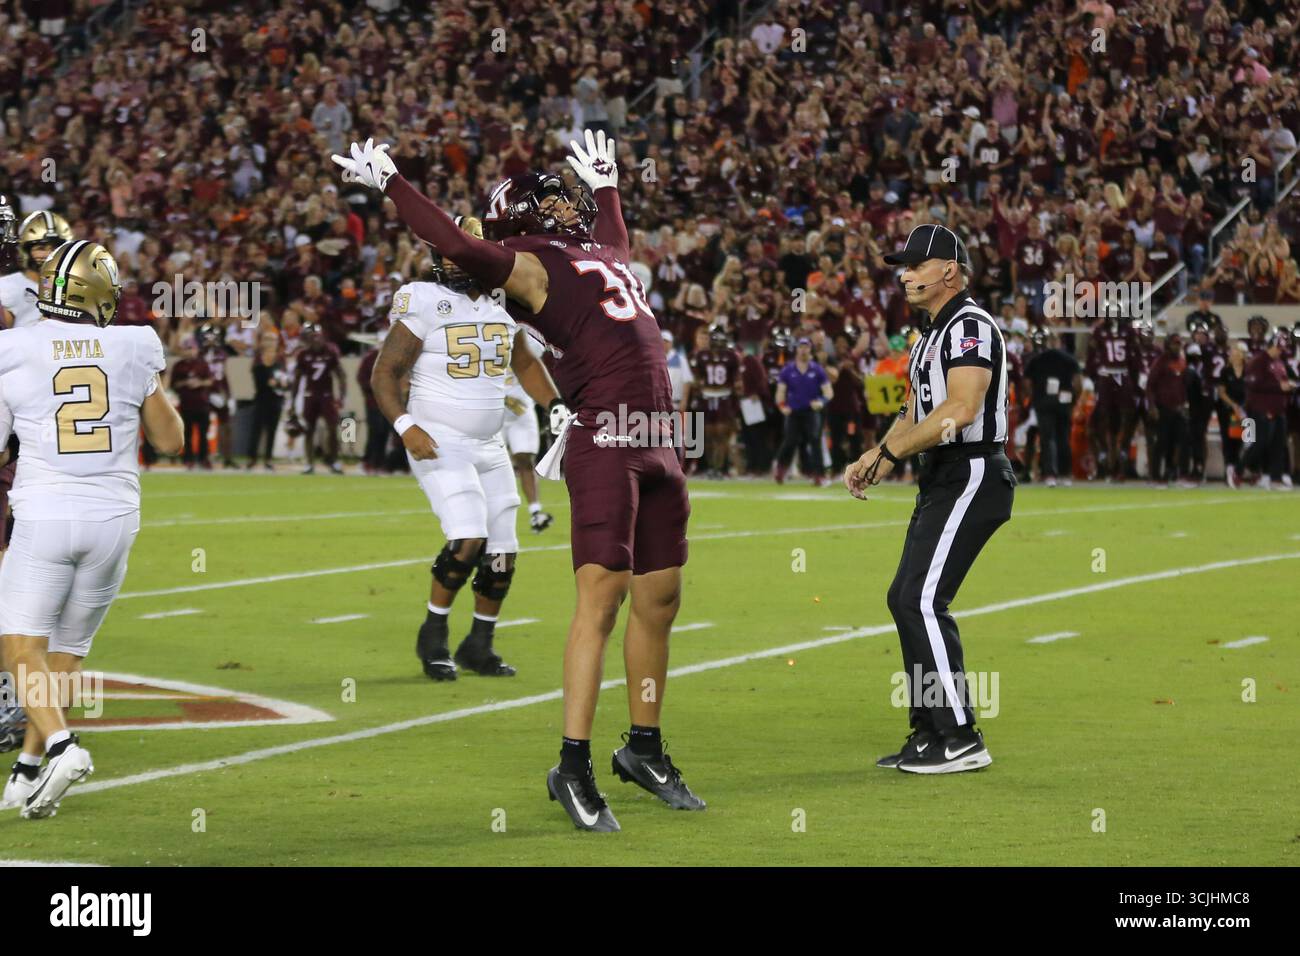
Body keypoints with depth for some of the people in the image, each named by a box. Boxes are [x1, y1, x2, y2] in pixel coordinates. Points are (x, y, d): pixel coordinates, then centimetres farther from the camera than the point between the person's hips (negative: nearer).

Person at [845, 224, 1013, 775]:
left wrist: (889, 453, -18)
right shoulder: (930, 336, 20)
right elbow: (917, 414, 23)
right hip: (942, 480, 11)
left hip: (973, 474, -11)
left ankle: (961, 739, -13)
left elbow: (961, 409, -25)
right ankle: (929, 731, 18)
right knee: (905, 600, 12)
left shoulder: (970, 327, -13)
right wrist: (873, 462, 8)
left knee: (923, 601, -15)